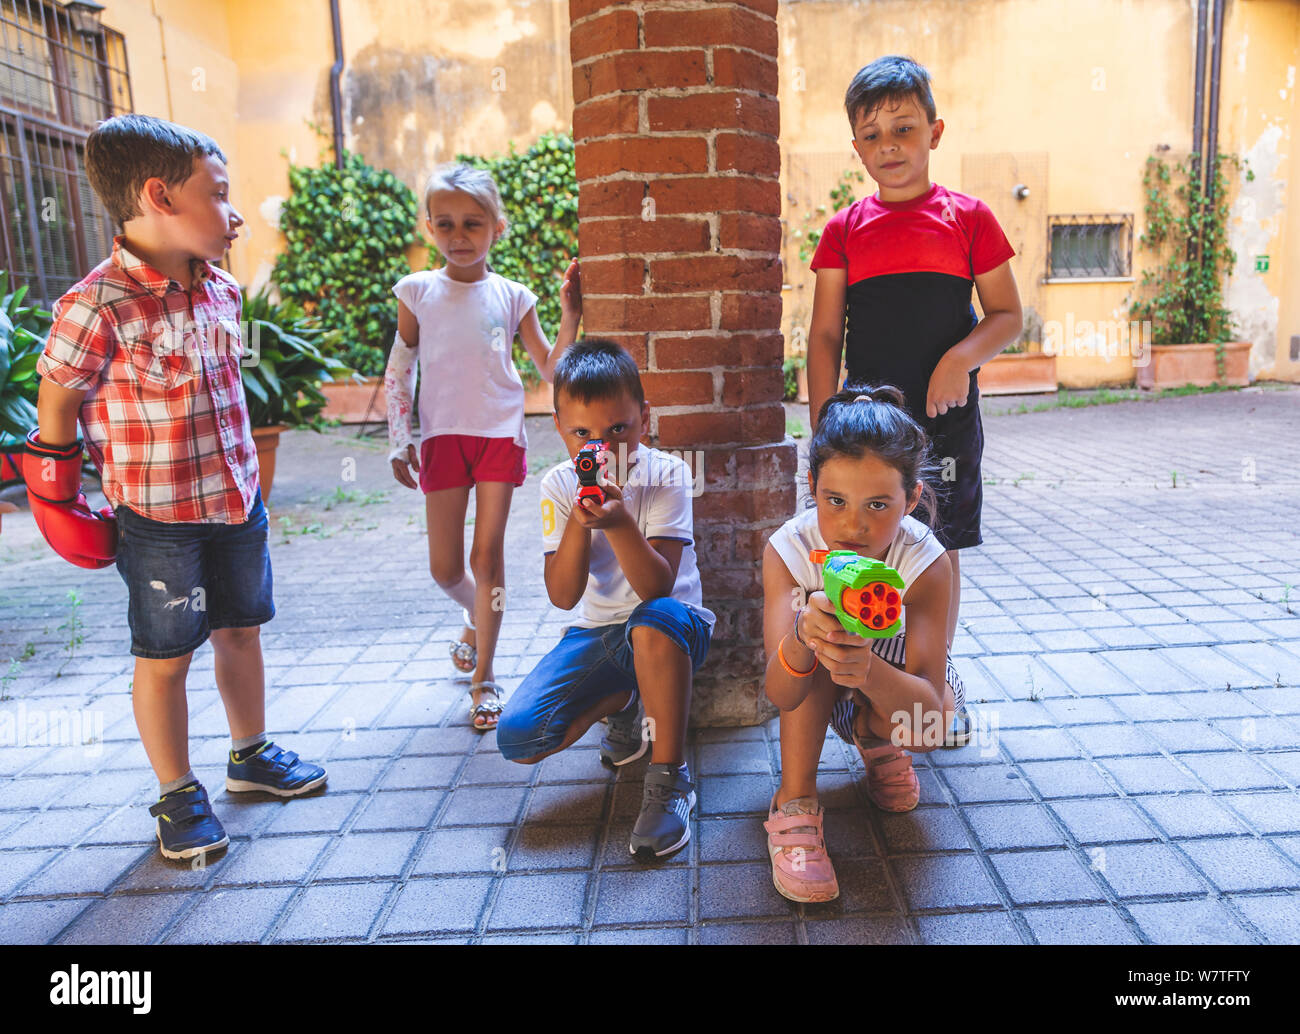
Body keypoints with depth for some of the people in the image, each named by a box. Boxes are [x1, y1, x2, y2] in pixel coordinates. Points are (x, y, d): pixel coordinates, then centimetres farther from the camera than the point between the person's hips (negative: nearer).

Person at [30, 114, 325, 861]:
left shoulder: (222, 290, 2)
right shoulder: (98, 306, -19)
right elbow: (57, 405, -9)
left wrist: (242, 476, 16)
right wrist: (62, 504, -1)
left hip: (237, 503, 6)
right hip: (158, 519, -6)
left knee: (241, 631, 18)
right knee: (165, 656, 8)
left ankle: (251, 754, 38)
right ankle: (178, 796, 25)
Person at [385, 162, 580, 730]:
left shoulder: (512, 296, 3)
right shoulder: (417, 291, 3)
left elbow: (551, 370, 2)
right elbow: (398, 371, 7)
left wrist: (570, 314, -11)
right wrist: (399, 441, 1)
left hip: (500, 434, -1)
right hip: (441, 436, 1)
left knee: (487, 554, -2)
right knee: (444, 567, 4)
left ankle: (483, 676, 10)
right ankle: (477, 620, 39)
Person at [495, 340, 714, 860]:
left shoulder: (666, 475, -14)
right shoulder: (560, 485, -5)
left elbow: (657, 588, -25)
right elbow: (563, 596, -13)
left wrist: (619, 523, -41)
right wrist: (579, 521, -28)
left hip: (667, 631, -3)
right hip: (597, 632, 4)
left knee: (658, 618, -41)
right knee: (517, 739, -15)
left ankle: (669, 777, -21)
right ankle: (621, 700, 15)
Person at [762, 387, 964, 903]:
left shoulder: (924, 561, -30)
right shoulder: (790, 549, -30)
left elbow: (927, 706, -38)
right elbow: (780, 695, -38)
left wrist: (870, 671, -61)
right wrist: (800, 639, -62)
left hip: (892, 679, 0)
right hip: (819, 692, 0)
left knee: (930, 722, -33)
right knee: (817, 619, -32)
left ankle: (875, 738, 7)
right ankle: (794, 801, -20)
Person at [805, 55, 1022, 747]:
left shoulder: (968, 218, 2)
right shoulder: (845, 230, 4)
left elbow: (1007, 315, 4)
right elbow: (824, 336, 3)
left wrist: (962, 357, -17)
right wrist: (824, 429, -3)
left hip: (946, 413, 0)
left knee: (941, 548, 8)